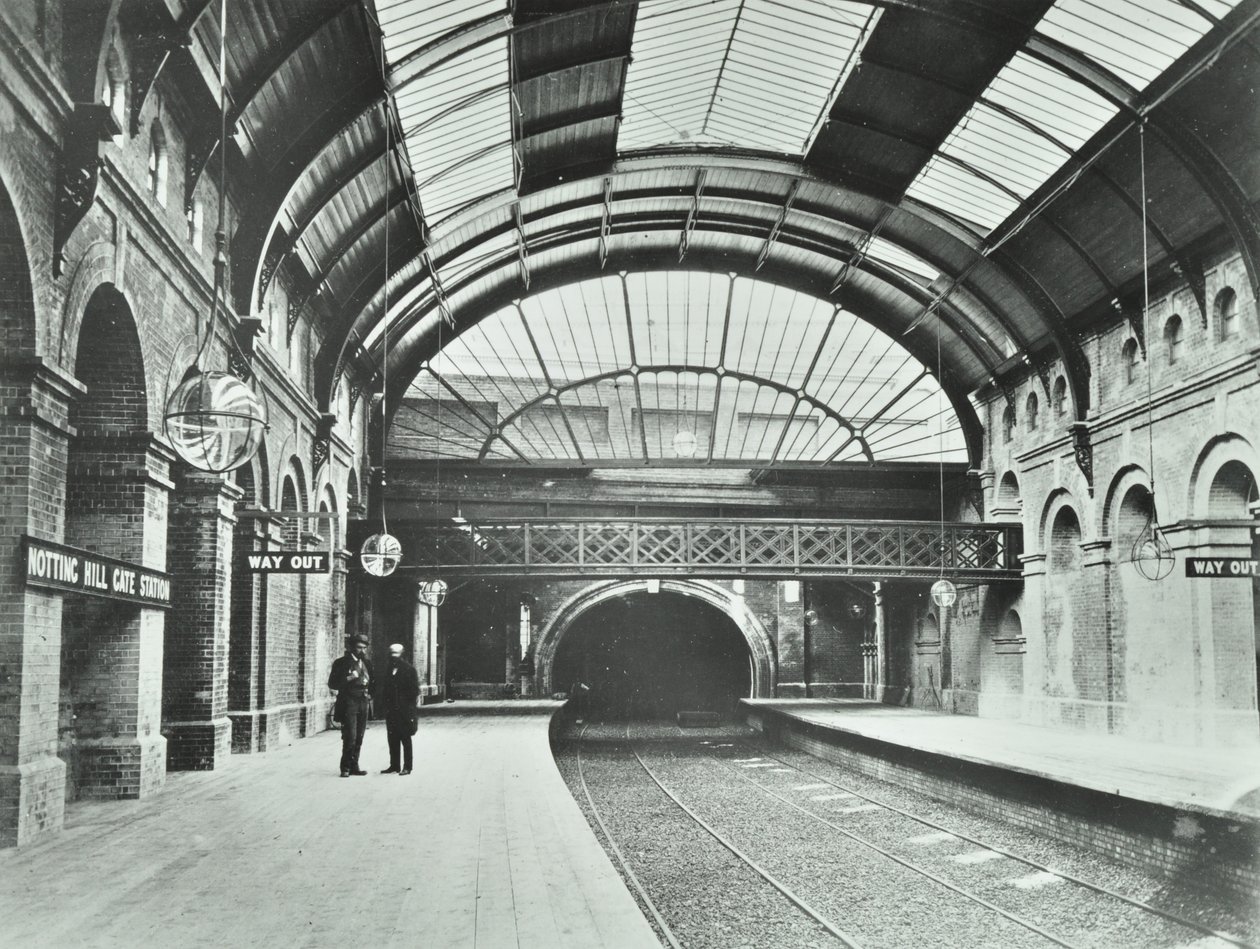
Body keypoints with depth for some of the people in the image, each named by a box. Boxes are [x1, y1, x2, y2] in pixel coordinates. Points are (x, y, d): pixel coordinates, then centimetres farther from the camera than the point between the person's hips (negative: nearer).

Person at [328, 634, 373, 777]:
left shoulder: (366, 663, 14)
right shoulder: (342, 662, -2)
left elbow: (372, 682, 24)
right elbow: (332, 684, -6)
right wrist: (348, 679, -17)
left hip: (364, 703, 6)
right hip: (349, 703, -6)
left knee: (359, 738, 7)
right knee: (350, 737, -11)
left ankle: (354, 766, 14)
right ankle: (345, 768, -4)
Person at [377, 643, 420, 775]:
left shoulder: (409, 669, -5)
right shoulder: (389, 670, 13)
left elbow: (414, 690, -7)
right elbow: (385, 688, 15)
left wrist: (408, 705, -11)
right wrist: (384, 705, 5)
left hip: (404, 711, -6)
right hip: (391, 710, 6)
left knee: (405, 739, 0)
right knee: (392, 739, 7)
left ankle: (407, 767, 3)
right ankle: (394, 766, 14)